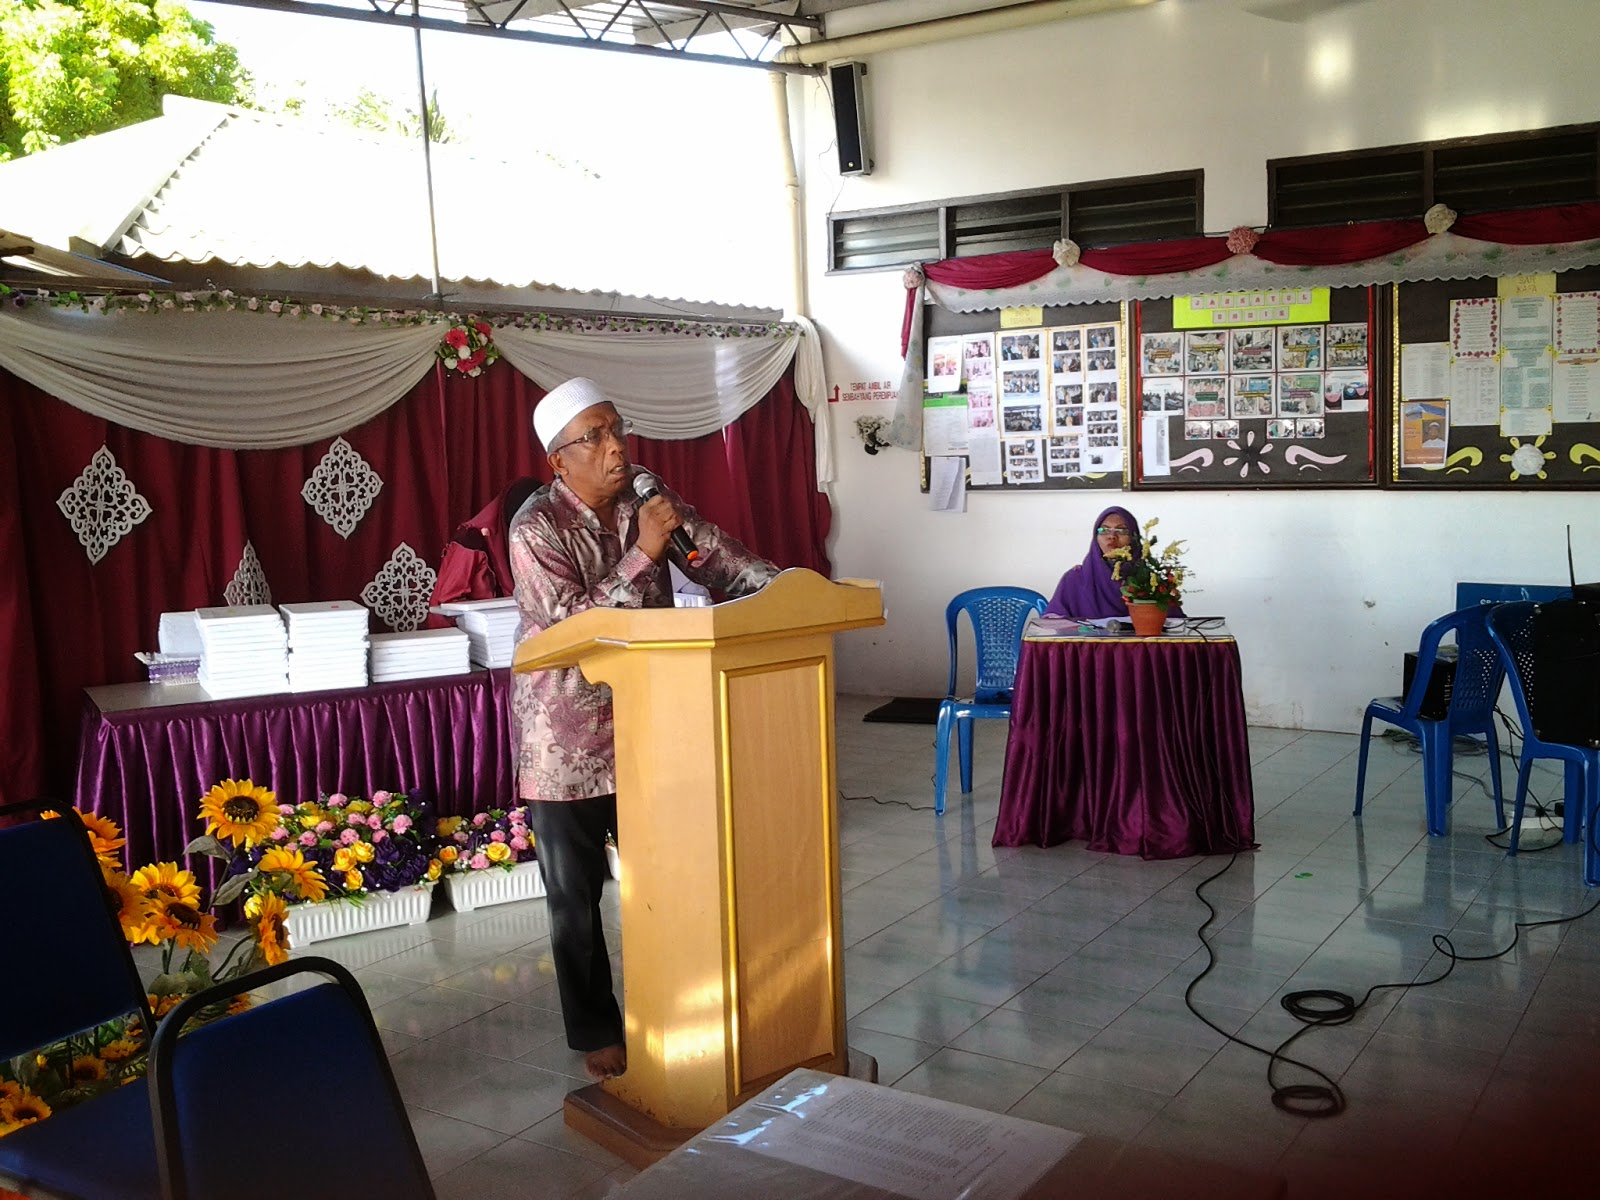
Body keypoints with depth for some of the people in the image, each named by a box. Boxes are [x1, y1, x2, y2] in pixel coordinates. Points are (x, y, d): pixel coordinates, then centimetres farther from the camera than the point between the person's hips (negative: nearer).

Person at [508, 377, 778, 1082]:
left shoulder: (647, 501, 0)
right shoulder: (536, 529, -16)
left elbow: (721, 559, -1)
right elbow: (570, 624, -25)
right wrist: (643, 554, -29)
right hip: (566, 738, -4)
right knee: (576, 897, 8)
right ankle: (597, 1034, 25)